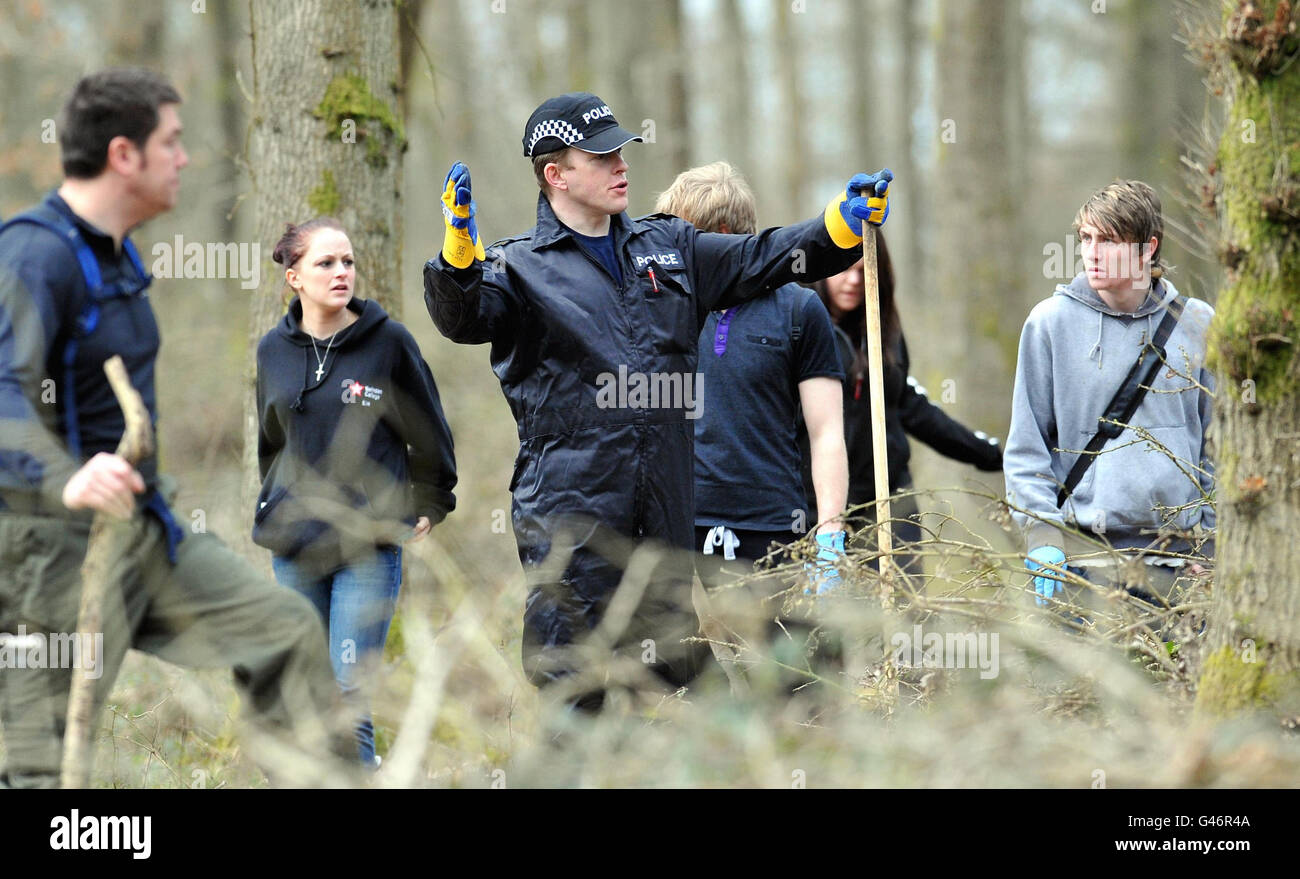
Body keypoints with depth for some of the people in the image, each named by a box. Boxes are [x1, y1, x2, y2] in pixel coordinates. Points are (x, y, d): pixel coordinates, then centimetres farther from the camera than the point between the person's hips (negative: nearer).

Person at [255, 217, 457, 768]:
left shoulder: (388, 341, -4)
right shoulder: (275, 350, 6)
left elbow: (429, 433, 7)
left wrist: (429, 506, 11)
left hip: (370, 547, -3)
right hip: (294, 549, 4)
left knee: (350, 695, -10)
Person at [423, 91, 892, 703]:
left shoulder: (668, 246, 17)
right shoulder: (519, 265, 1)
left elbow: (761, 259, 19)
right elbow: (462, 318, -16)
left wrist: (846, 219, 6)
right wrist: (459, 252, -35)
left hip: (665, 513, 5)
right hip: (569, 509, -5)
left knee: (672, 670, 12)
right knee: (571, 686, -4)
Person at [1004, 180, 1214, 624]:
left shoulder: (1197, 324, 7)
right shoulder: (1050, 321, 2)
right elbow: (1027, 446, 3)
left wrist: (1213, 536, 6)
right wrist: (1042, 536, -7)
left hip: (1178, 553, 2)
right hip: (1082, 547, -2)